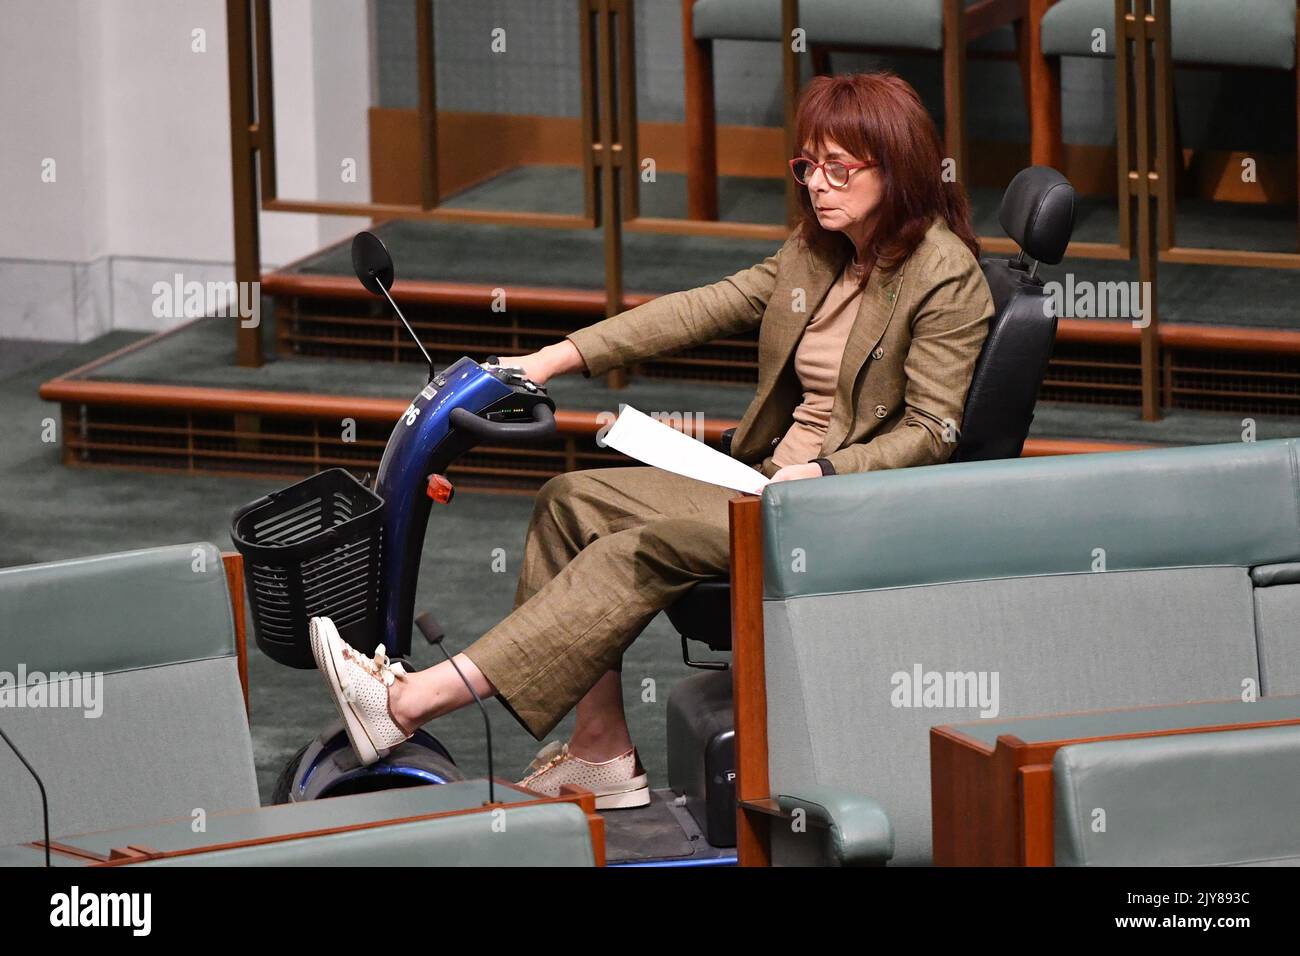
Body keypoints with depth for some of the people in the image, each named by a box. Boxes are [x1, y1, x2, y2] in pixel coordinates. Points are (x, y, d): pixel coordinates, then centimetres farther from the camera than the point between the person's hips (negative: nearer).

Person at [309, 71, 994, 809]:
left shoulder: (947, 277, -10)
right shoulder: (814, 252, 14)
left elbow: (931, 434, -14)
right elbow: (702, 310, 10)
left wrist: (820, 473, -25)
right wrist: (558, 358, 3)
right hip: (771, 477, 9)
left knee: (652, 548, -26)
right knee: (573, 499, -5)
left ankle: (420, 701, -33)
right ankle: (602, 751, -8)